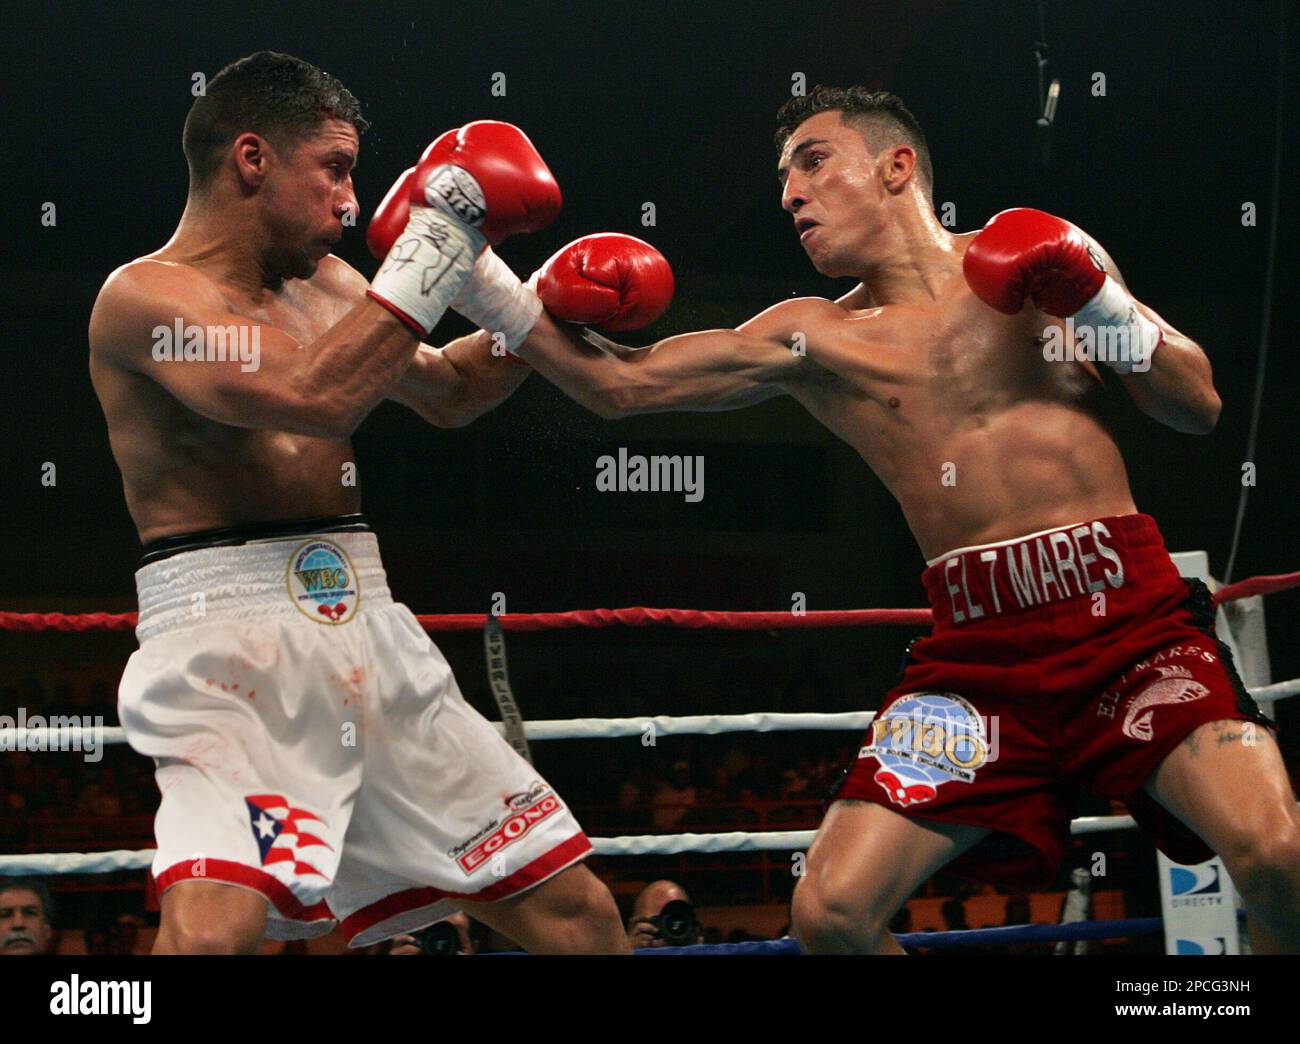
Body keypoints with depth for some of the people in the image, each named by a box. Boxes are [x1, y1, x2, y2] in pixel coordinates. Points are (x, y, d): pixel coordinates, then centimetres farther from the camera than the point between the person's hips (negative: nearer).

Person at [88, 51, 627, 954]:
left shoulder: (326, 285, 16)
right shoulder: (148, 296, -7)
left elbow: (450, 394, 33)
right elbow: (317, 398, -22)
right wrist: (434, 252, -15)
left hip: (367, 638, 8)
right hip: (227, 647, -7)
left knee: (578, 913, 8)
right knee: (212, 925, -32)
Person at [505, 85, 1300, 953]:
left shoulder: (1041, 258, 9)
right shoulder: (813, 340, 12)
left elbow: (1200, 408, 8)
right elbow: (620, 384, 9)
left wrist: (1101, 304, -7)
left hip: (1127, 612, -2)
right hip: (981, 652, 2)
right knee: (830, 912, -12)